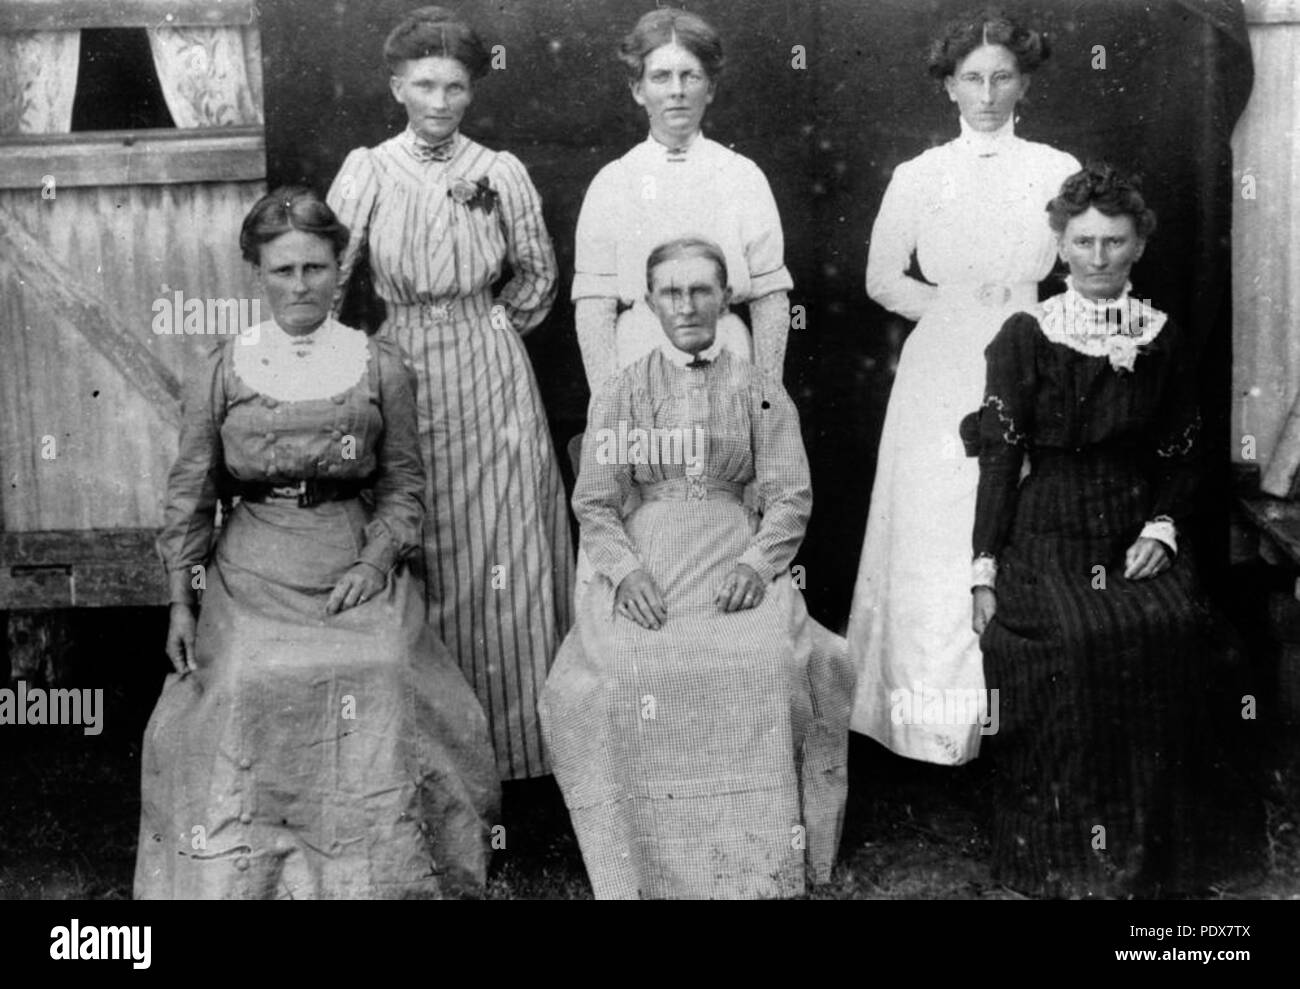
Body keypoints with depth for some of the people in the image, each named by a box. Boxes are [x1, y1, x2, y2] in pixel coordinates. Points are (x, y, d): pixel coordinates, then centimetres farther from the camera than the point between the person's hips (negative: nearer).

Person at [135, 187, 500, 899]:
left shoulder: (381, 368, 6)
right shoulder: (222, 371, 6)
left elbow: (404, 484, 8)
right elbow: (189, 493, 8)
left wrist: (374, 562, -7)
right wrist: (181, 601, 3)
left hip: (357, 566, 0)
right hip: (251, 573, 0)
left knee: (380, 680, -20)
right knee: (248, 684, -19)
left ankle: (377, 873, -3)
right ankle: (239, 873, 0)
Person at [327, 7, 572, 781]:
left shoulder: (501, 172, 2)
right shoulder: (367, 172, 0)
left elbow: (539, 277, 12)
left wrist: (489, 330, 7)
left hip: (489, 376, 0)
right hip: (400, 369, 0)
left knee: (499, 547, 3)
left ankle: (508, 731, 16)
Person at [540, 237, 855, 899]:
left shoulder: (761, 393, 13)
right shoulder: (619, 395, 13)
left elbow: (790, 498, 7)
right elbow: (594, 505, 7)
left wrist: (756, 563, -12)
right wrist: (624, 569, -12)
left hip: (736, 563, 0)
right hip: (644, 565, 0)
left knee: (768, 663, -31)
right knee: (618, 672, -30)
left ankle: (758, 867, -18)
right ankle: (644, 869, -16)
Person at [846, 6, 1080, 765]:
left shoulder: (1058, 172, 5)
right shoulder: (918, 177, 6)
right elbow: (882, 280, 9)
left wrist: (1026, 317, -7)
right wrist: (959, 306, -2)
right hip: (941, 378, 0)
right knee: (936, 545, 0)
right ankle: (937, 723, 10)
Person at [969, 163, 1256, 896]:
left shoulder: (1168, 341, 11)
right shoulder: (1024, 336, 3)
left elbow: (1183, 455, 14)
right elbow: (1000, 456, -1)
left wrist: (1162, 529, -3)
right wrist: (984, 572, -6)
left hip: (1139, 540, 2)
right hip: (1046, 540, -2)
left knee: (1175, 632, -24)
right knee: (1069, 640, -28)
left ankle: (1158, 852, -7)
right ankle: (1068, 856, -12)